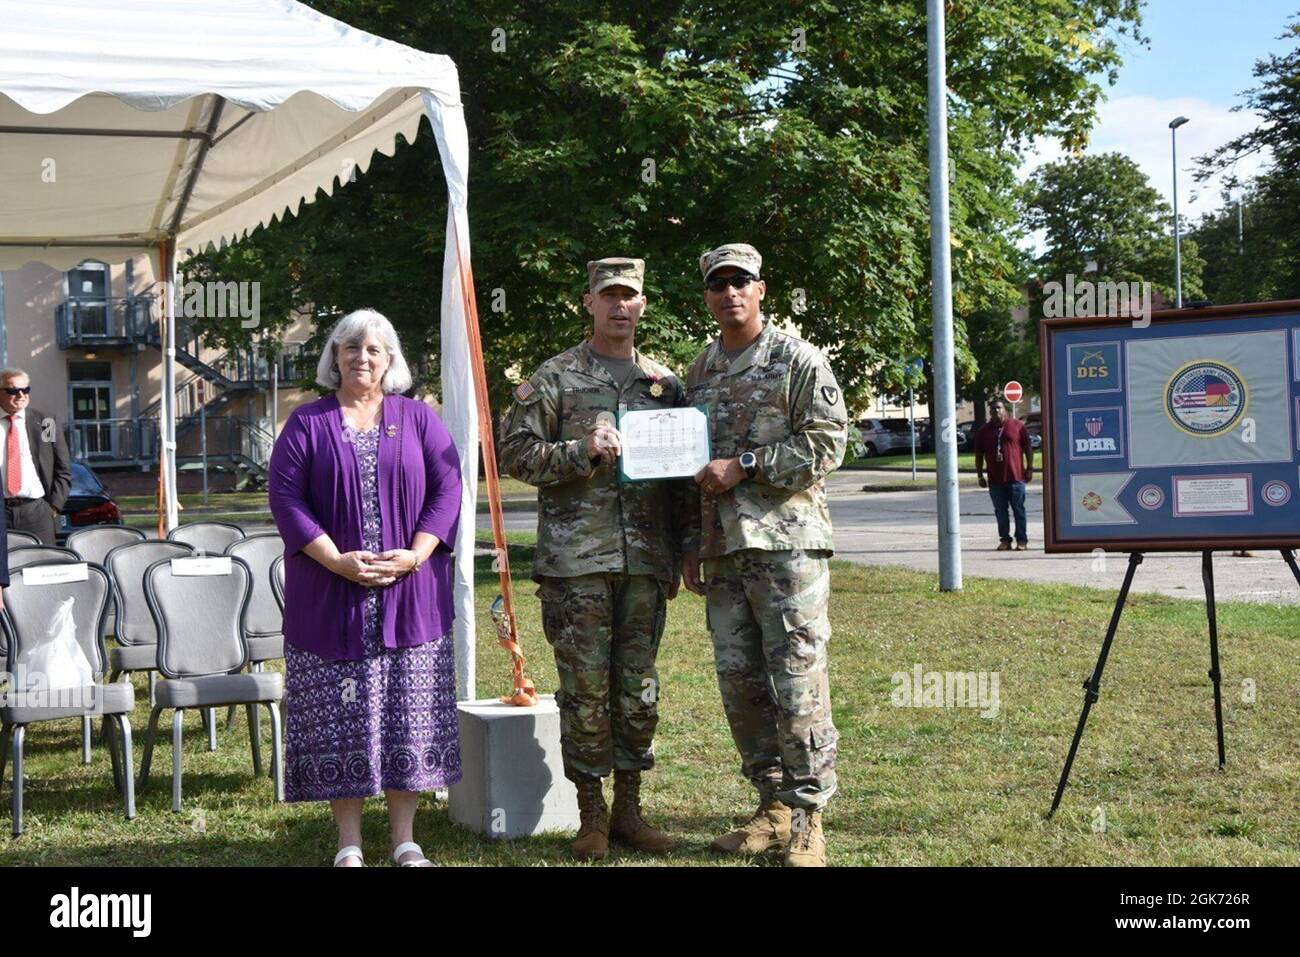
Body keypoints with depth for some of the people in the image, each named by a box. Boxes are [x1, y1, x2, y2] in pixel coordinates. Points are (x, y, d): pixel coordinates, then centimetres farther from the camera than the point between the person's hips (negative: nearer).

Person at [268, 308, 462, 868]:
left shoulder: (418, 419, 9)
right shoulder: (308, 423, 6)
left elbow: (447, 487, 2)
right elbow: (285, 494, -3)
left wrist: (415, 554, -12)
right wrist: (336, 559, -15)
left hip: (410, 591, 1)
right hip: (330, 596, -1)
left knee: (408, 715, 3)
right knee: (338, 719, 1)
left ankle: (405, 840, 13)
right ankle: (348, 846, 10)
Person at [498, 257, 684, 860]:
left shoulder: (664, 382, 14)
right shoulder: (555, 379, 3)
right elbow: (515, 453, -2)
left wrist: (680, 555, 14)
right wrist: (582, 452, -15)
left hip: (645, 561, 4)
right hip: (576, 560, -3)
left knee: (639, 688, 7)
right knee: (586, 687, -1)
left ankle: (629, 809, 18)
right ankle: (591, 814, 10)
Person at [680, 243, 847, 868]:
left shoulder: (798, 360, -1)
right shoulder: (700, 372, 17)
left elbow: (827, 443, -9)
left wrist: (744, 467, -13)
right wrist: (691, 544, 17)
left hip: (787, 542, -6)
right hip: (724, 551, 6)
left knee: (798, 680, -8)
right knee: (739, 681, 7)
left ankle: (808, 818, -1)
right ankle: (773, 805, 18)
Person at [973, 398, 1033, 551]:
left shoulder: (1017, 426, 3)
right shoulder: (983, 431, 9)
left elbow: (1028, 447, 5)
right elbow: (979, 455, 12)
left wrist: (1029, 468, 0)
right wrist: (980, 476, 7)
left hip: (1016, 477, -2)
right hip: (995, 479, 2)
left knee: (1018, 509, 1)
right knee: (1000, 511, 4)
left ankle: (1022, 540, 6)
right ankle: (1005, 540, 11)